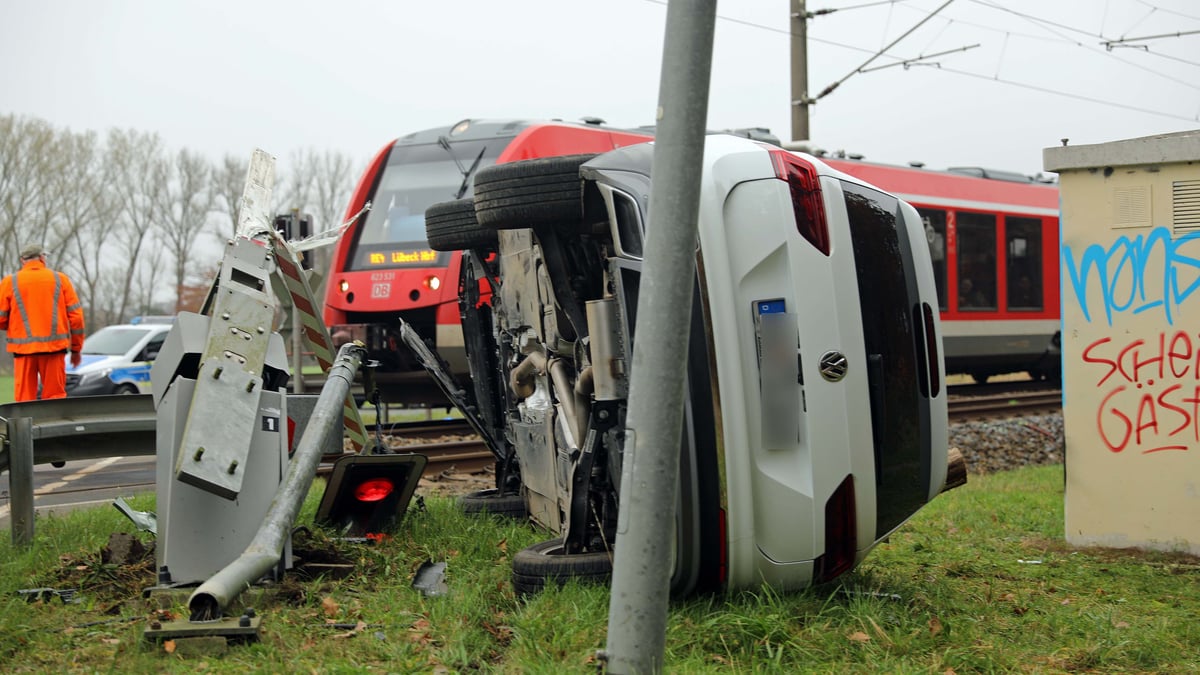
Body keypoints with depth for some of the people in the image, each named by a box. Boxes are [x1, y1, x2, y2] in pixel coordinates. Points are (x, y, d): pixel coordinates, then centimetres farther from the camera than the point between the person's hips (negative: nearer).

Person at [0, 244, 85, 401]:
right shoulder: (60, 279, 5)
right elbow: (76, 316, 3)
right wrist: (76, 348, 11)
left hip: (23, 348, 0)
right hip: (54, 347, 0)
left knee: (24, 398, 3)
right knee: (55, 397, 5)